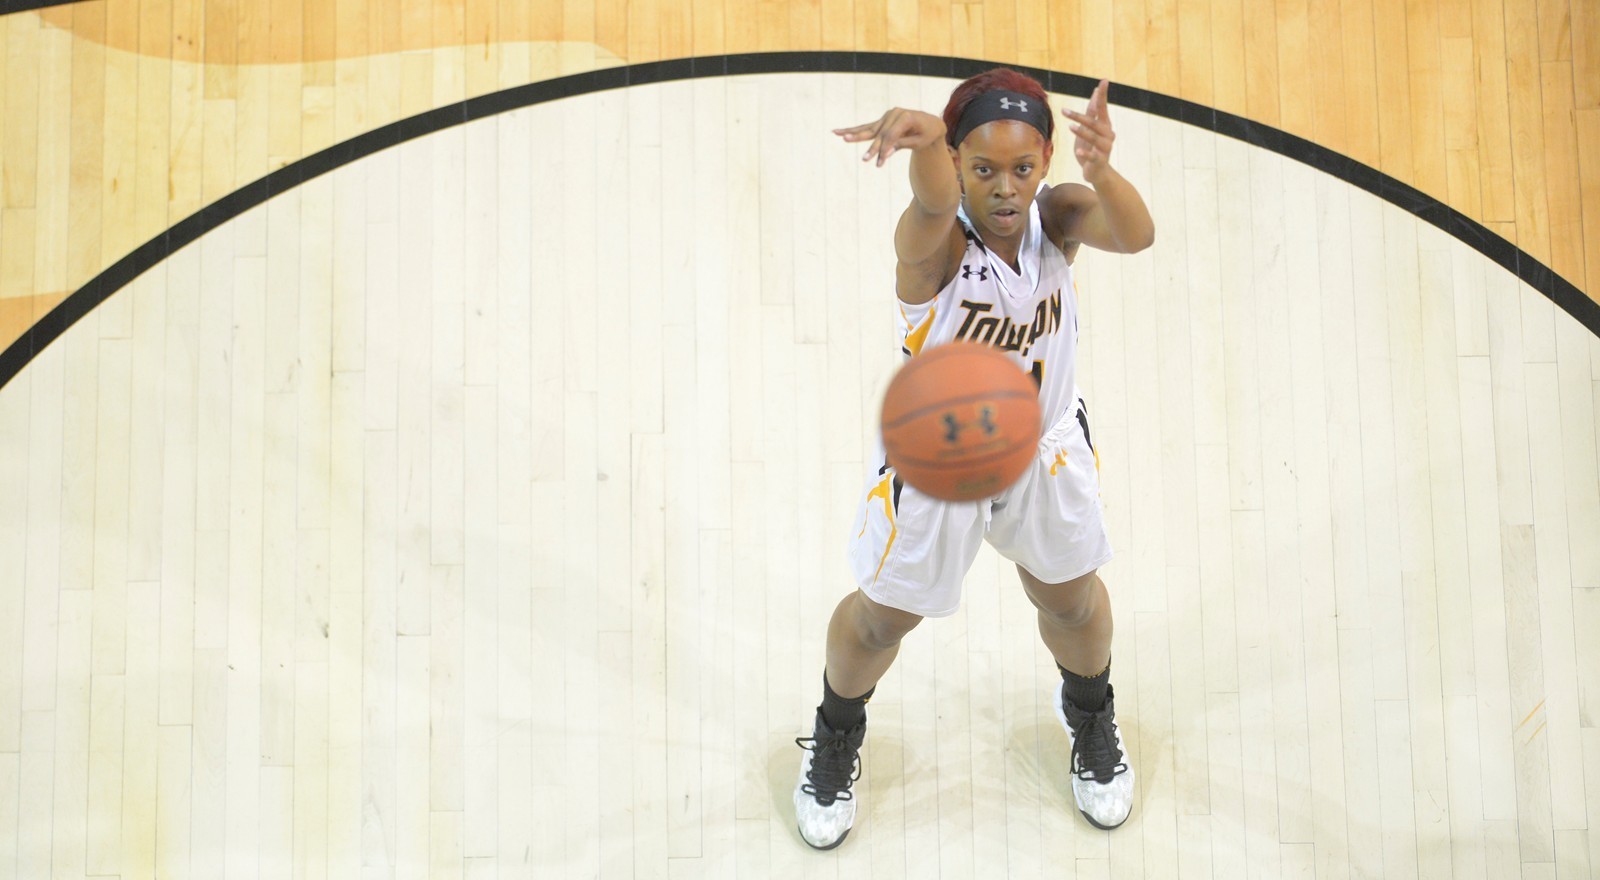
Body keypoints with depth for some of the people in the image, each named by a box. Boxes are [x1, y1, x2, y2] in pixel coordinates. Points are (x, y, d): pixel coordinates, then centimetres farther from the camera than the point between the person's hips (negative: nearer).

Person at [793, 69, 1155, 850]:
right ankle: (837, 733, 50)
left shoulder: (1059, 215, -22)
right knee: (883, 614, 16)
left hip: (1044, 445, 3)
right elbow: (935, 206, -56)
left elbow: (1135, 235, -42)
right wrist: (922, 134, -78)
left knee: (1072, 599, 24)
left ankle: (1089, 712, 60)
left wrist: (1102, 172, -64)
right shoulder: (934, 241, -31)